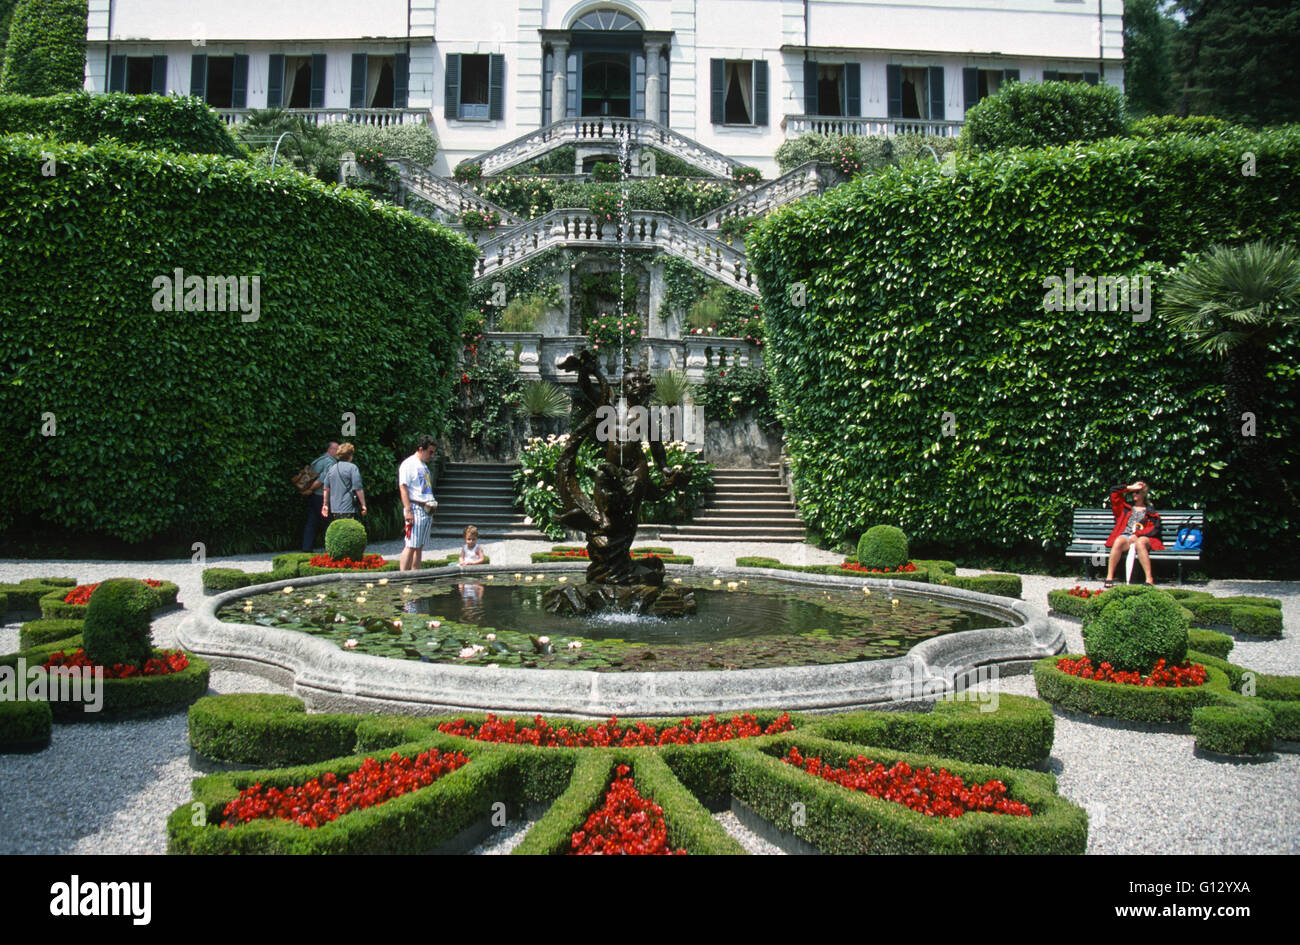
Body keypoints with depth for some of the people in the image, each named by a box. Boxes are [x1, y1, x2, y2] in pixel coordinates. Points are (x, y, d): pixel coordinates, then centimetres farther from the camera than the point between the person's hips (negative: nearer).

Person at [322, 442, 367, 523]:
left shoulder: (331, 468, 11)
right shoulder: (352, 467, -7)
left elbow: (326, 489, 13)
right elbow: (358, 489, -11)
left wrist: (325, 505, 20)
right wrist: (363, 505, -5)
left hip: (333, 509, 7)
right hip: (347, 510, -7)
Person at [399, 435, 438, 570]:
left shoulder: (424, 466, 21)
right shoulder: (408, 464, -7)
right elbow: (403, 487, -14)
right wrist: (408, 510, -21)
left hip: (426, 510, 9)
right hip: (415, 509, -9)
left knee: (420, 546, 9)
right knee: (411, 545, -12)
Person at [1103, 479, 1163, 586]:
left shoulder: (1151, 511, 21)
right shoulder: (1126, 508, 27)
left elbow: (1154, 529, 6)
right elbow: (1114, 490, 19)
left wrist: (1137, 534, -8)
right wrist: (1131, 487, 17)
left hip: (1142, 538, -1)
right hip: (1125, 536, 1)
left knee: (1140, 543, -39)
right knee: (1118, 541, -36)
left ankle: (1149, 579, -45)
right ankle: (1109, 577, -40)